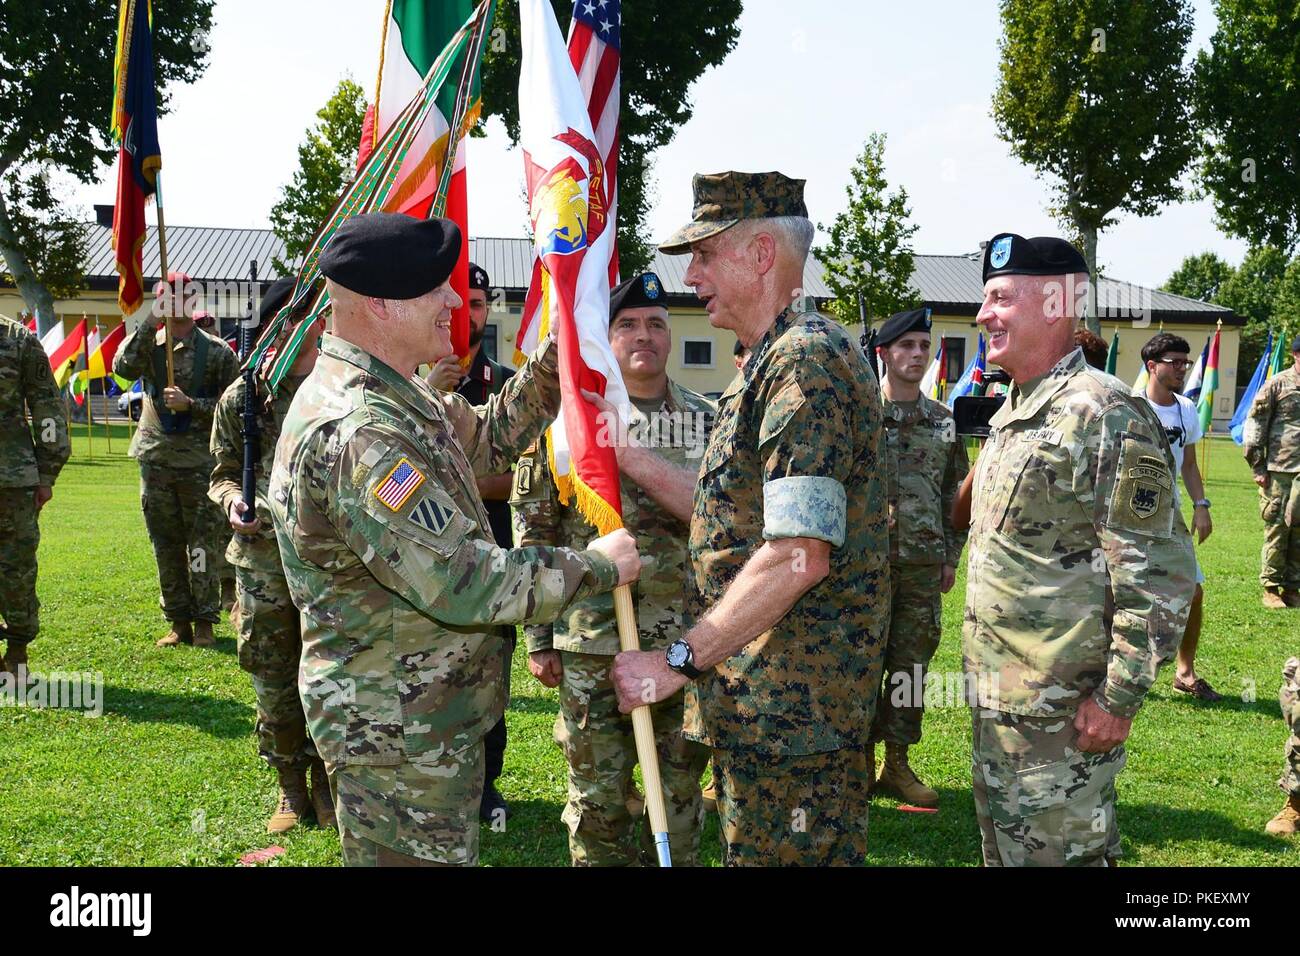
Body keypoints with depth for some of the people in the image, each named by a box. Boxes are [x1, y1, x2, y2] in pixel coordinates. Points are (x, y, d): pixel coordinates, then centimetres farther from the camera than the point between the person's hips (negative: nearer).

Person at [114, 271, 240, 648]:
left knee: (204, 545, 0)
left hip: (200, 461, -3)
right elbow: (123, 366, -13)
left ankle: (204, 622, 10)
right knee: (166, 546, 8)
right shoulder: (148, 343, 8)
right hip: (155, 459, 3)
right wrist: (150, 322, -15)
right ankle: (178, 622, 18)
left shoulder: (216, 350, 2)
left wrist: (190, 404, -12)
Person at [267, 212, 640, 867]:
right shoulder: (357, 431, -28)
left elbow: (490, 438, 18)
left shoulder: (390, 396, 6)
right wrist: (597, 566, -18)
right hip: (399, 738, -10)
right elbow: (460, 584, -30)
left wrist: (557, 353, 6)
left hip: (431, 714, 10)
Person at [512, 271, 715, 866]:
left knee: (682, 790, 13)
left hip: (688, 643, 2)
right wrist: (537, 638, -2)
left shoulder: (709, 422, 6)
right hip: (593, 644, -2)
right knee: (598, 799, 7)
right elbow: (534, 535, 1)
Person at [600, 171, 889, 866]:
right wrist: (623, 453, 14)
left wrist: (678, 662, -19)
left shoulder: (806, 360, -18)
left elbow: (797, 557, -26)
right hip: (768, 701, 11)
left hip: (792, 705, -11)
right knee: (749, 848, 20)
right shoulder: (775, 362, 18)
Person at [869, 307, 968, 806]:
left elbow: (955, 494, 13)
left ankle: (898, 763, 21)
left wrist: (951, 557, 9)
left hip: (924, 565, 4)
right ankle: (861, 759, 16)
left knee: (912, 666, 9)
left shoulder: (945, 422, 9)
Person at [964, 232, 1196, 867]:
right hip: (995, 697, 9)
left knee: (1053, 853, 3)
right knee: (1002, 846, 20)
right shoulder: (1010, 416, 12)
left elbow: (1160, 575, -19)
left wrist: (1119, 698, -19)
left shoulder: (1106, 416, -17)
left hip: (1060, 711, -9)